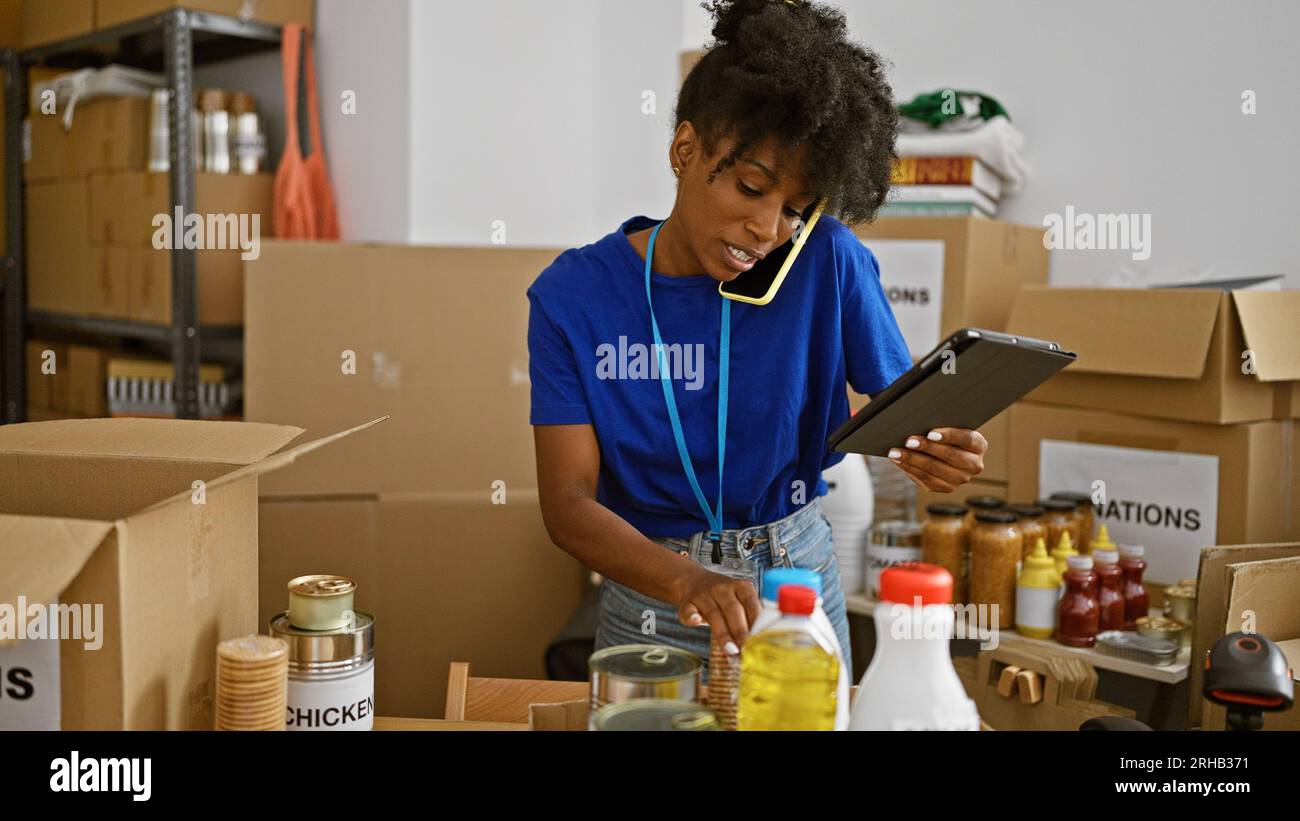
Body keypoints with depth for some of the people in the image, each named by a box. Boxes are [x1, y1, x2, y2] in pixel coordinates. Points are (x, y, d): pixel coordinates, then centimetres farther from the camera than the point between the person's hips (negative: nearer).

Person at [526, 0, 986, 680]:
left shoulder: (825, 262, -13)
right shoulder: (573, 296, -14)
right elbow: (567, 502, -18)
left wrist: (939, 452, -30)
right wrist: (686, 580, -35)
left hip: (799, 578, 1)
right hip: (652, 594, 0)